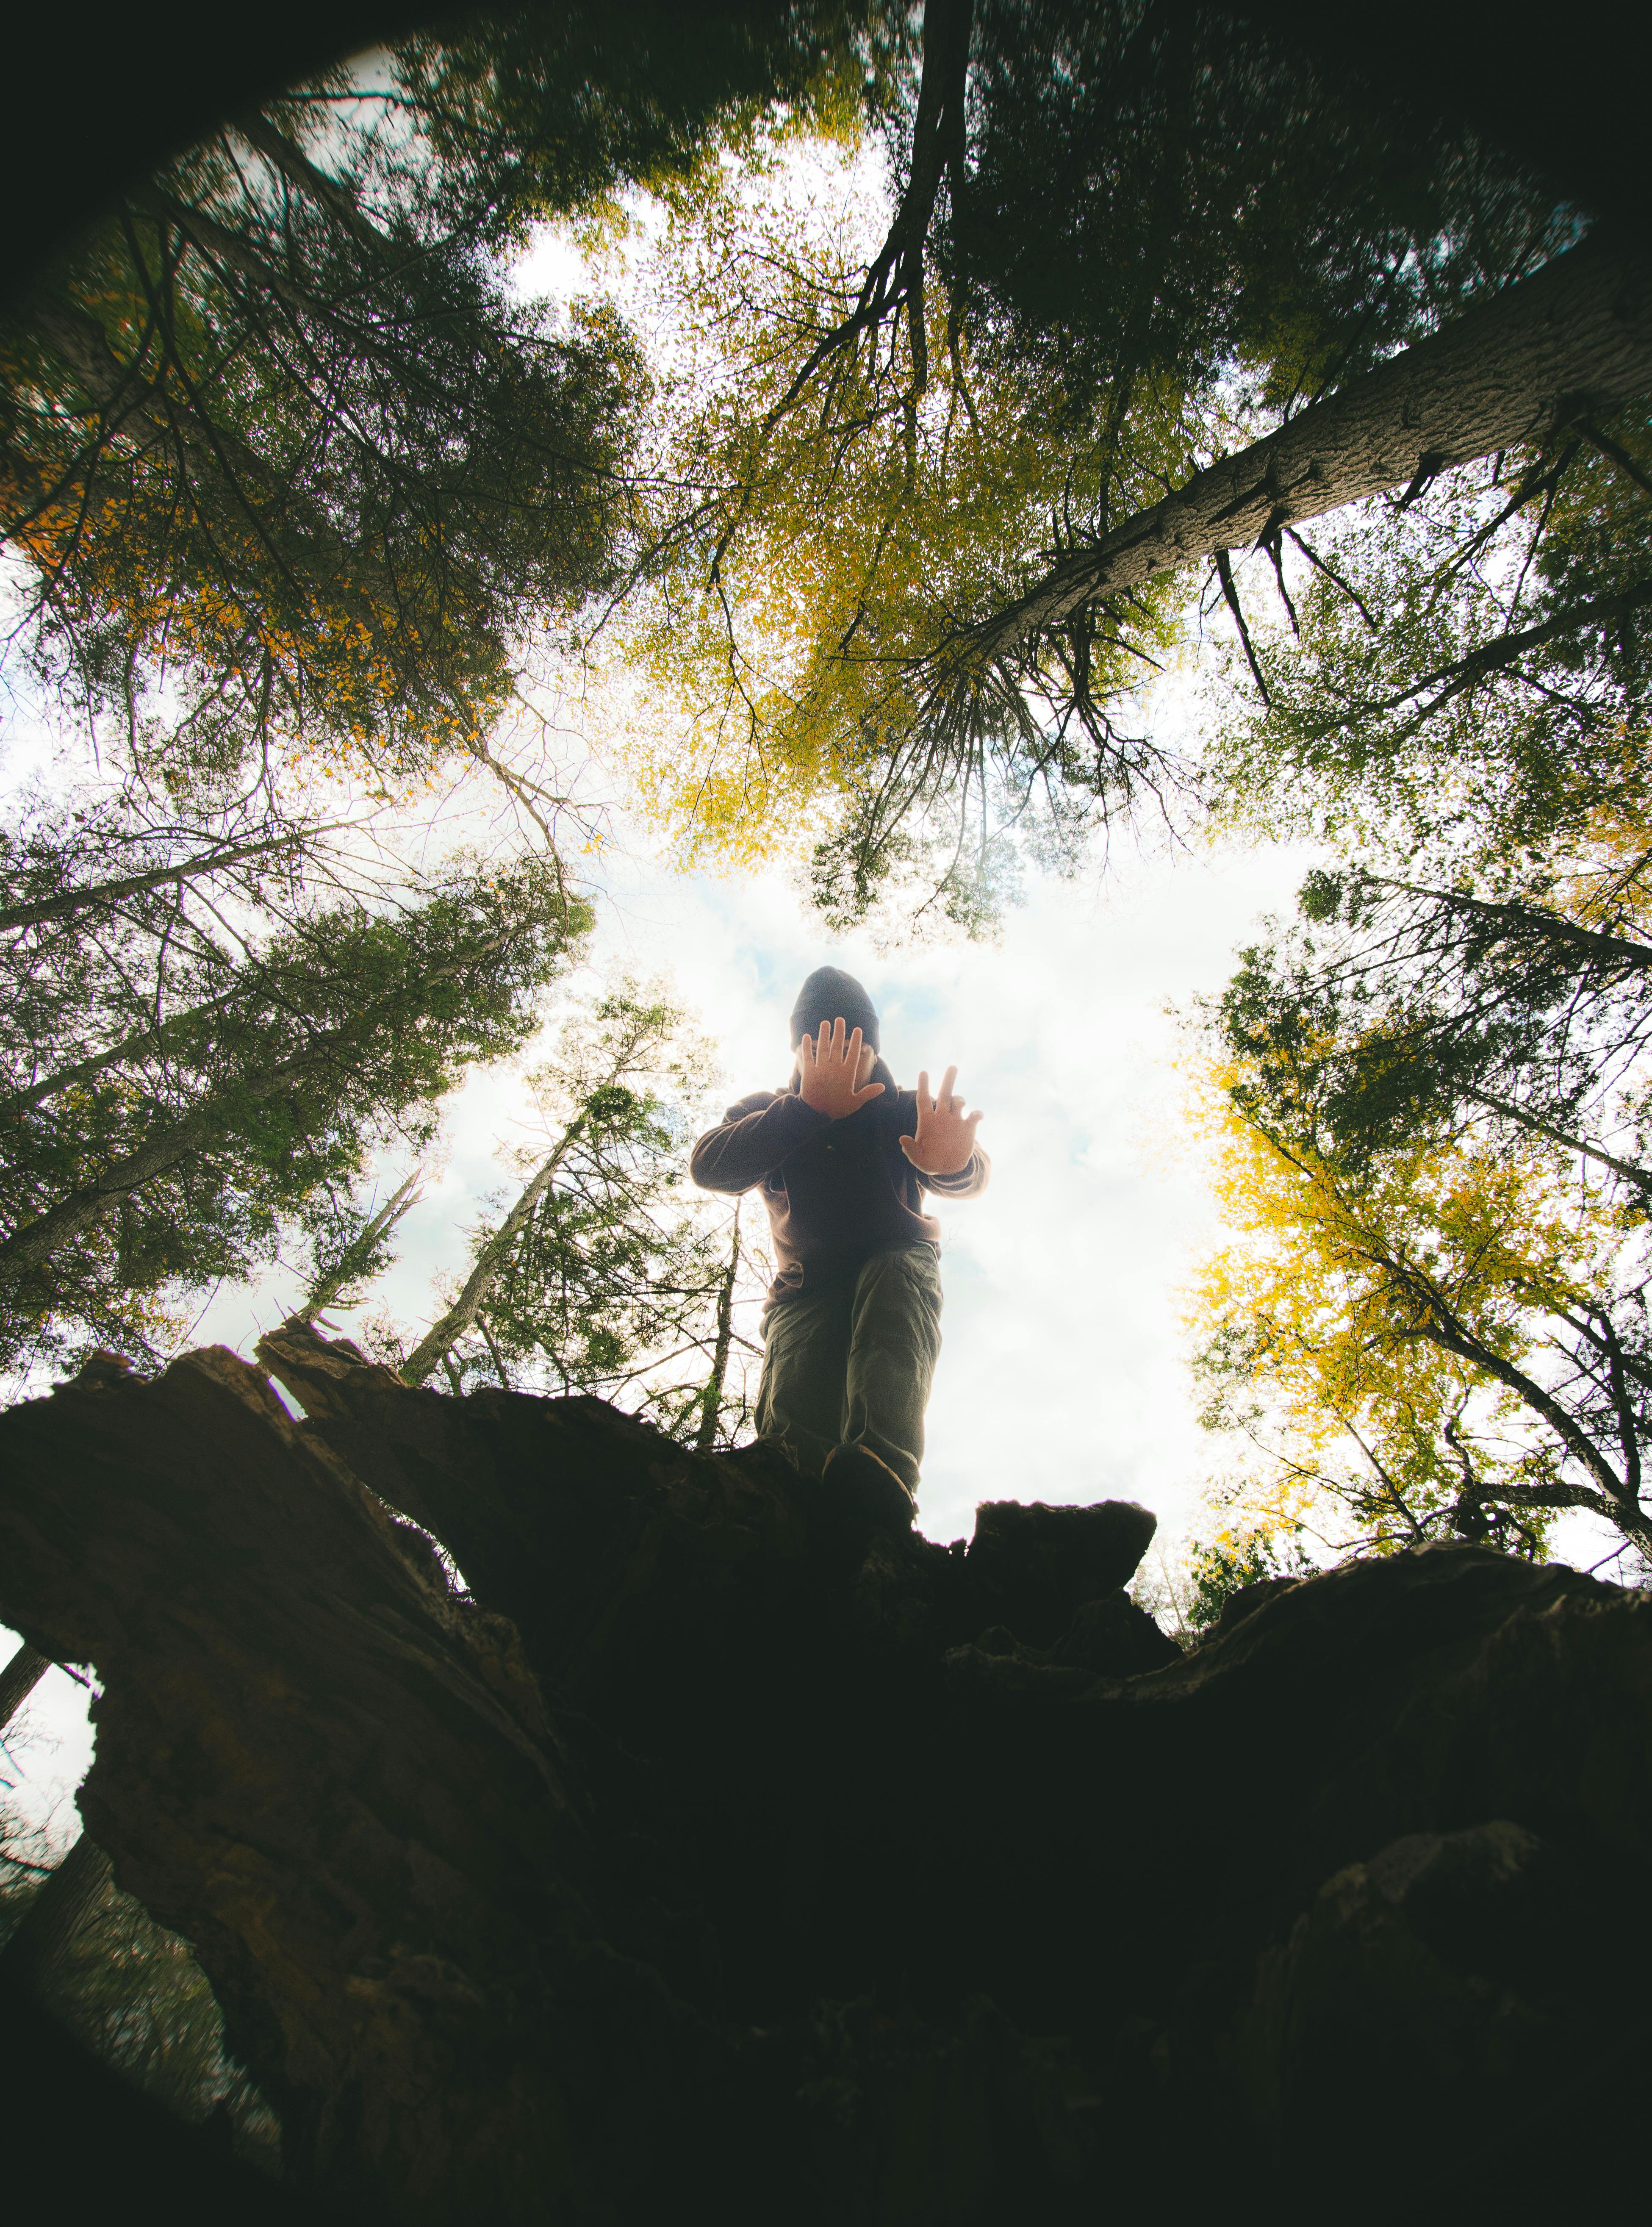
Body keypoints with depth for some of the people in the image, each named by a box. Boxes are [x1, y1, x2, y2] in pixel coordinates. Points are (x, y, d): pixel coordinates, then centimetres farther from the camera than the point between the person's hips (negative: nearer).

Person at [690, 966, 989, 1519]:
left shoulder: (900, 1109, 3)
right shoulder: (767, 1113, 6)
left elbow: (973, 1179, -17)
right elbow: (708, 1167, -16)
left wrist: (954, 1162, -45)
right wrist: (809, 1109, -28)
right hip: (806, 1283, 1)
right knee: (788, 1422, -30)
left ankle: (879, 1467, -61)